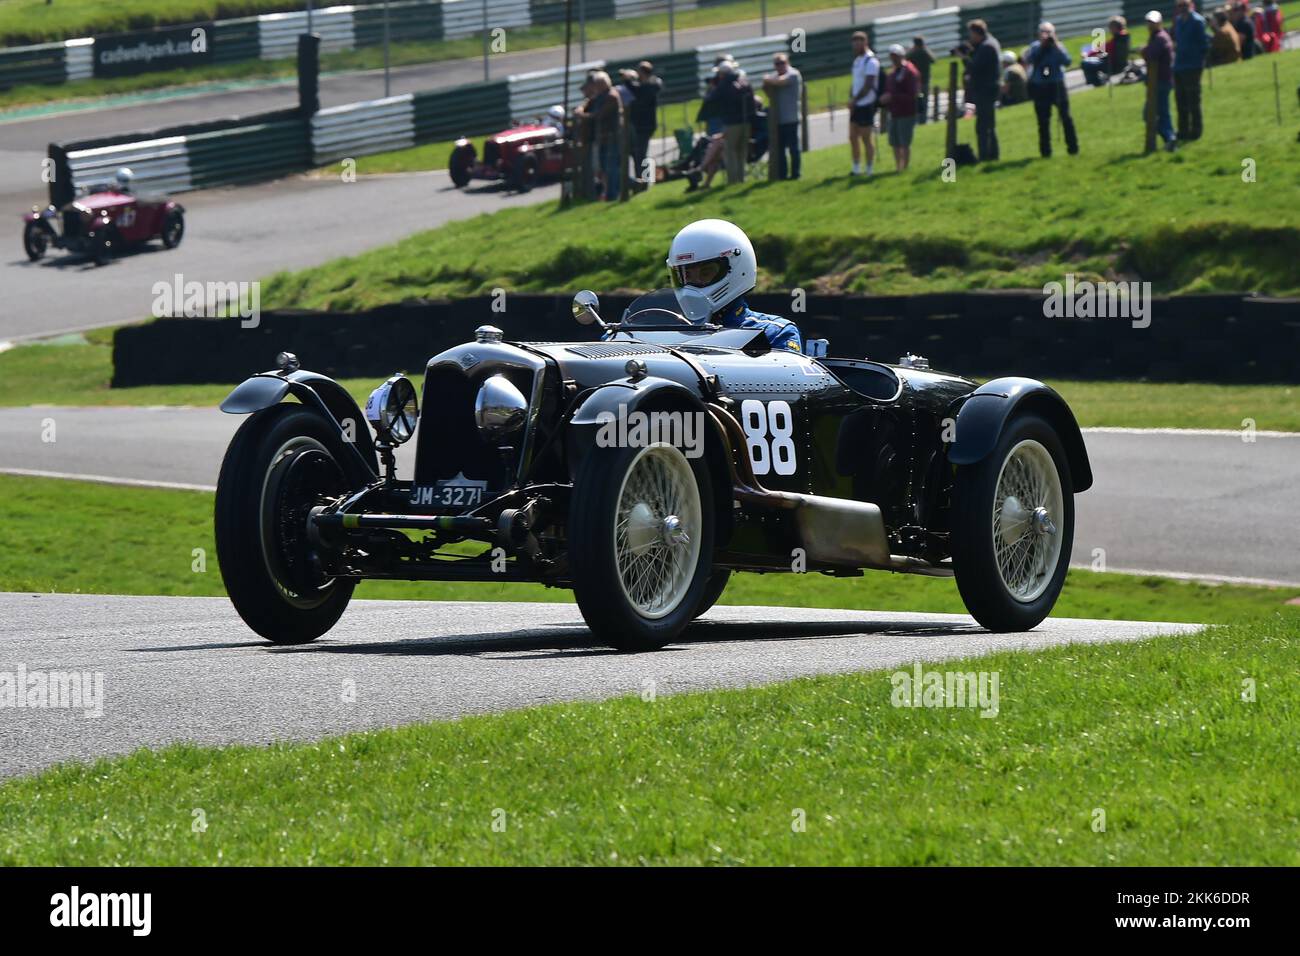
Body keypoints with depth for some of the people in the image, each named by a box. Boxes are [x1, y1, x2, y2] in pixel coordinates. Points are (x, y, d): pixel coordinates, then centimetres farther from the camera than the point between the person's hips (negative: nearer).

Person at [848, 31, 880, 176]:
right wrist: (851, 99, 4)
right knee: (853, 137, 11)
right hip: (856, 104, 9)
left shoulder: (870, 61, -13)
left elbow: (868, 85, -17)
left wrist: (854, 100, -13)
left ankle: (869, 171, 3)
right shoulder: (857, 60, 15)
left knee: (867, 138, -3)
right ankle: (856, 168, 19)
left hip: (866, 104, -9)